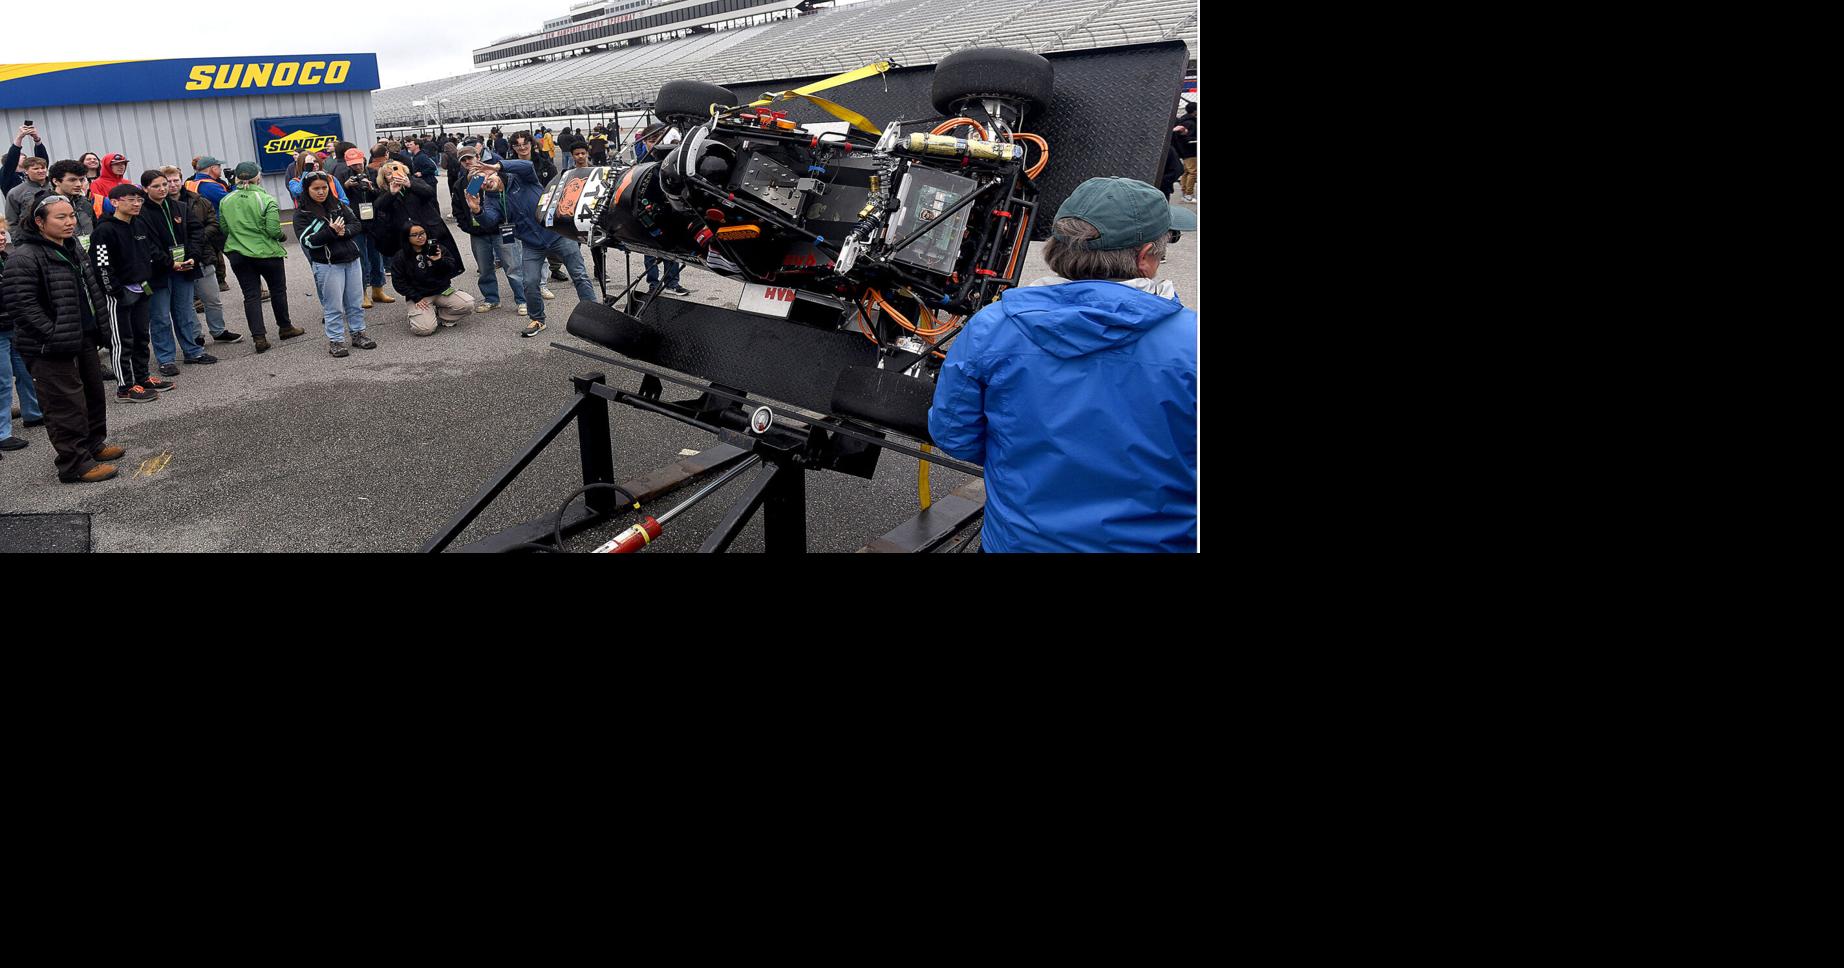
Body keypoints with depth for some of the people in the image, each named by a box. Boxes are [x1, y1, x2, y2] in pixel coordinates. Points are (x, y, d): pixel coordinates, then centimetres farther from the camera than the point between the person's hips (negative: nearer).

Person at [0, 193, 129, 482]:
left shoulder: (74, 248, 12)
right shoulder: (25, 259, -17)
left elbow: (92, 288, 25)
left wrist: (96, 324, 17)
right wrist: (54, 334, -23)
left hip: (84, 339, 9)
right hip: (51, 349, -9)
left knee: (93, 393, 20)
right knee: (66, 404, -5)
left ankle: (94, 444, 36)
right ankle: (75, 464, 2)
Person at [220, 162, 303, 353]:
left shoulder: (225, 201, 0)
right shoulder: (266, 200, -14)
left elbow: (223, 229, 5)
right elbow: (273, 230, -18)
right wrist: (281, 235, 3)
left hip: (238, 254, 3)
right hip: (267, 252, -3)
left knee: (251, 295, 4)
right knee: (278, 290, 16)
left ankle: (259, 337, -3)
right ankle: (285, 327, 30)